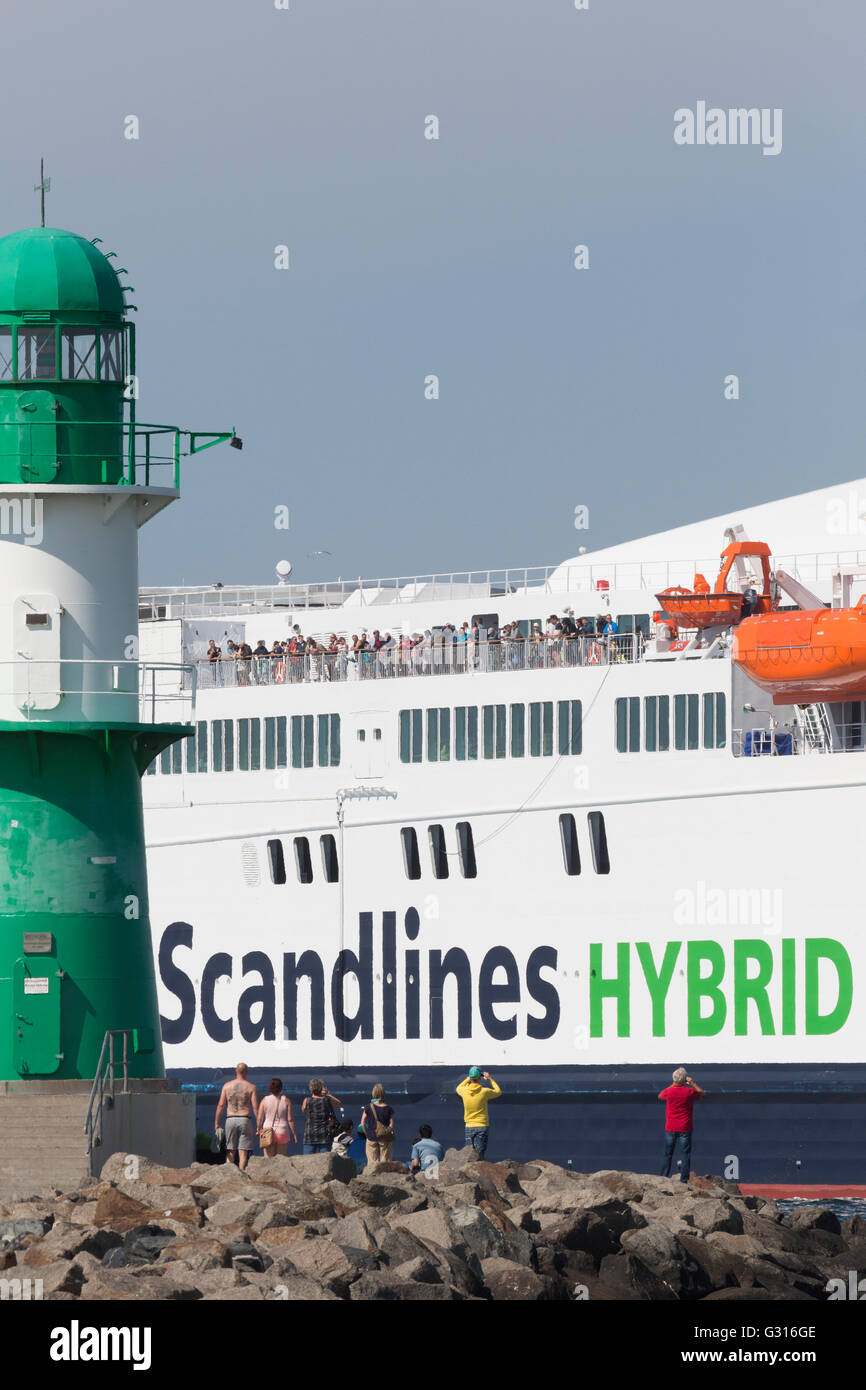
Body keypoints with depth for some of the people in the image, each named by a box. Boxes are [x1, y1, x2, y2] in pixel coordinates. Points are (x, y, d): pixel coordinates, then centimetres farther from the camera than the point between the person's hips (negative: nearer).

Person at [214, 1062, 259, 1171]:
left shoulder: (227, 1086, 4)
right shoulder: (251, 1087, -1)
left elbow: (221, 1105, 1)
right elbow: (255, 1107, -5)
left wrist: (216, 1122, 7)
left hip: (230, 1119, 2)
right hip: (245, 1120, -2)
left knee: (230, 1151, 9)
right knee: (243, 1152, 0)